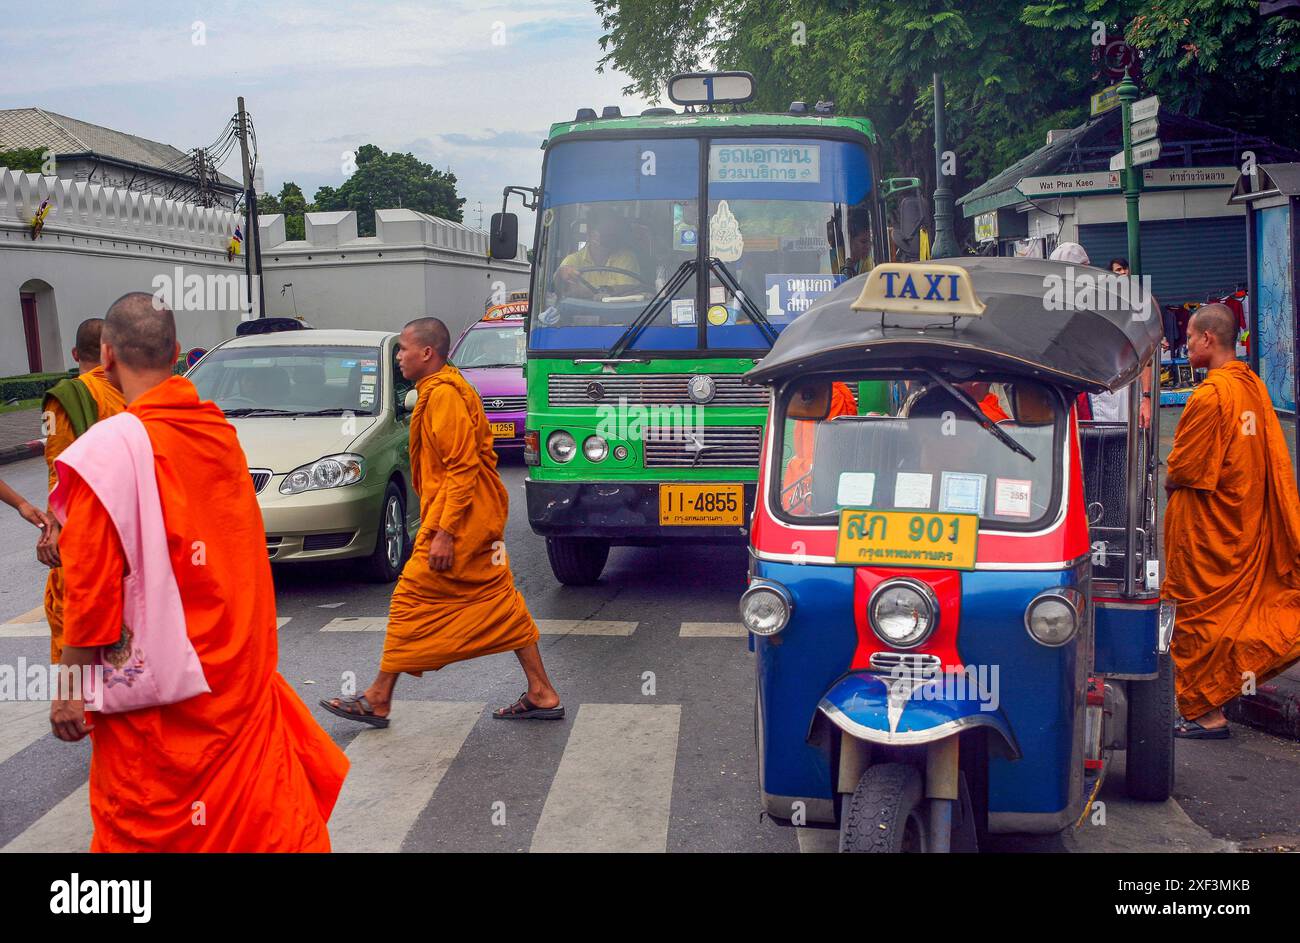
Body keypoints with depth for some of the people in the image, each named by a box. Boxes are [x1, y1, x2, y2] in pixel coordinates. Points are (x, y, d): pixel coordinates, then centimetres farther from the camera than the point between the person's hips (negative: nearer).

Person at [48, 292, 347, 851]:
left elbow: (91, 586, -16)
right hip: (242, 670, 6)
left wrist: (71, 688, -7)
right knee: (270, 805, 14)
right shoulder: (219, 431, 3)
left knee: (147, 829, 9)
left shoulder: (108, 446, -16)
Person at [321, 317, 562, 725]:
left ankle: (378, 700, 8)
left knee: (412, 599, -2)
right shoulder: (445, 389, 16)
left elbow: (463, 467, -22)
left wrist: (444, 532, -23)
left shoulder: (443, 394, -16)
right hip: (480, 519, 10)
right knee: (498, 600, 11)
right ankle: (542, 694, 13)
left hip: (458, 519, -10)